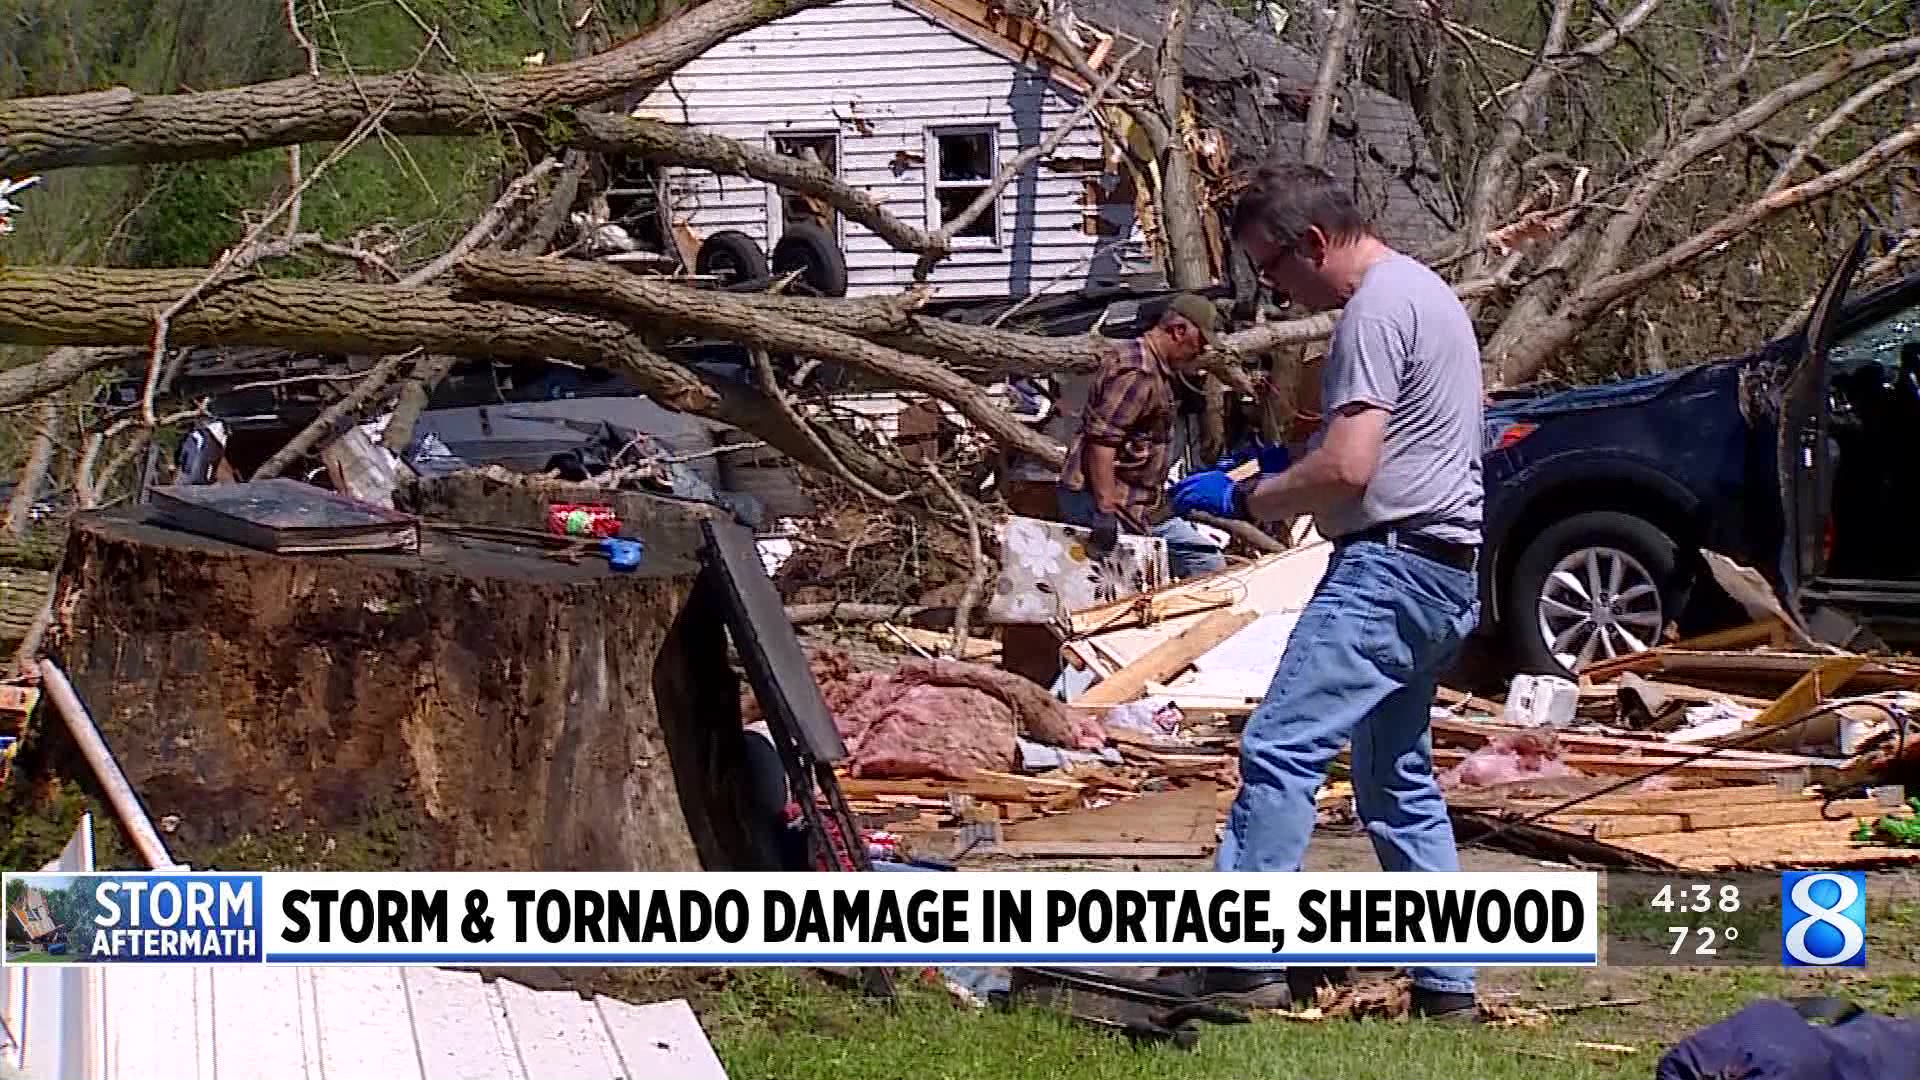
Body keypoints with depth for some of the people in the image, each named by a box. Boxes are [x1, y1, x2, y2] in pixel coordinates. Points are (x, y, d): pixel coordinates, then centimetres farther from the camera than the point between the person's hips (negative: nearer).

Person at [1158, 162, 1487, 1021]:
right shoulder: (1422, 291, 19)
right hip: (1444, 571, 11)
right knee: (1399, 777, 16)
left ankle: (1244, 961, -20)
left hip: (1390, 564, -11)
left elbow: (1348, 470, -22)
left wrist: (1243, 498, -9)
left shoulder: (1375, 311, -14)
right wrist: (1283, 461, 20)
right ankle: (1446, 982, 17)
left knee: (1280, 748, -16)